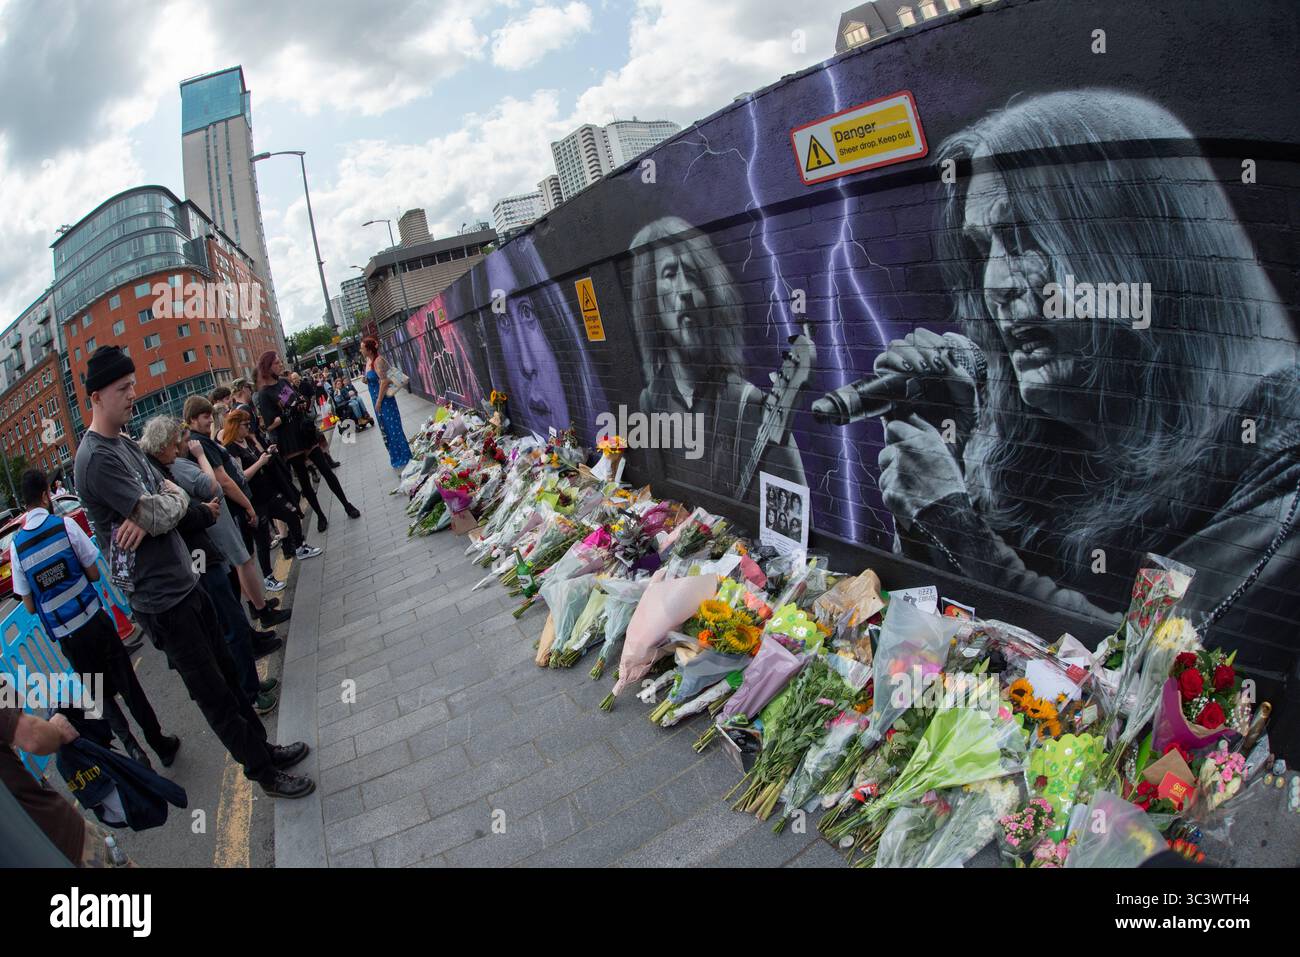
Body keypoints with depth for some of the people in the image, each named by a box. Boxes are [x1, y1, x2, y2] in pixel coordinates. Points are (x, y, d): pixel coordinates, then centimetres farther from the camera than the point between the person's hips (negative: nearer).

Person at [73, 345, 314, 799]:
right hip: (161, 598, -9)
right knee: (213, 693, 4)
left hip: (185, 580, 9)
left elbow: (177, 496, 5)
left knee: (227, 673, 18)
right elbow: (158, 515, -23)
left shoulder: (124, 443, 10)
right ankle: (263, 771, 17)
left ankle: (263, 748, 33)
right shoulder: (97, 458, -20)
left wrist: (150, 514, -16)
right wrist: (172, 501, -2)